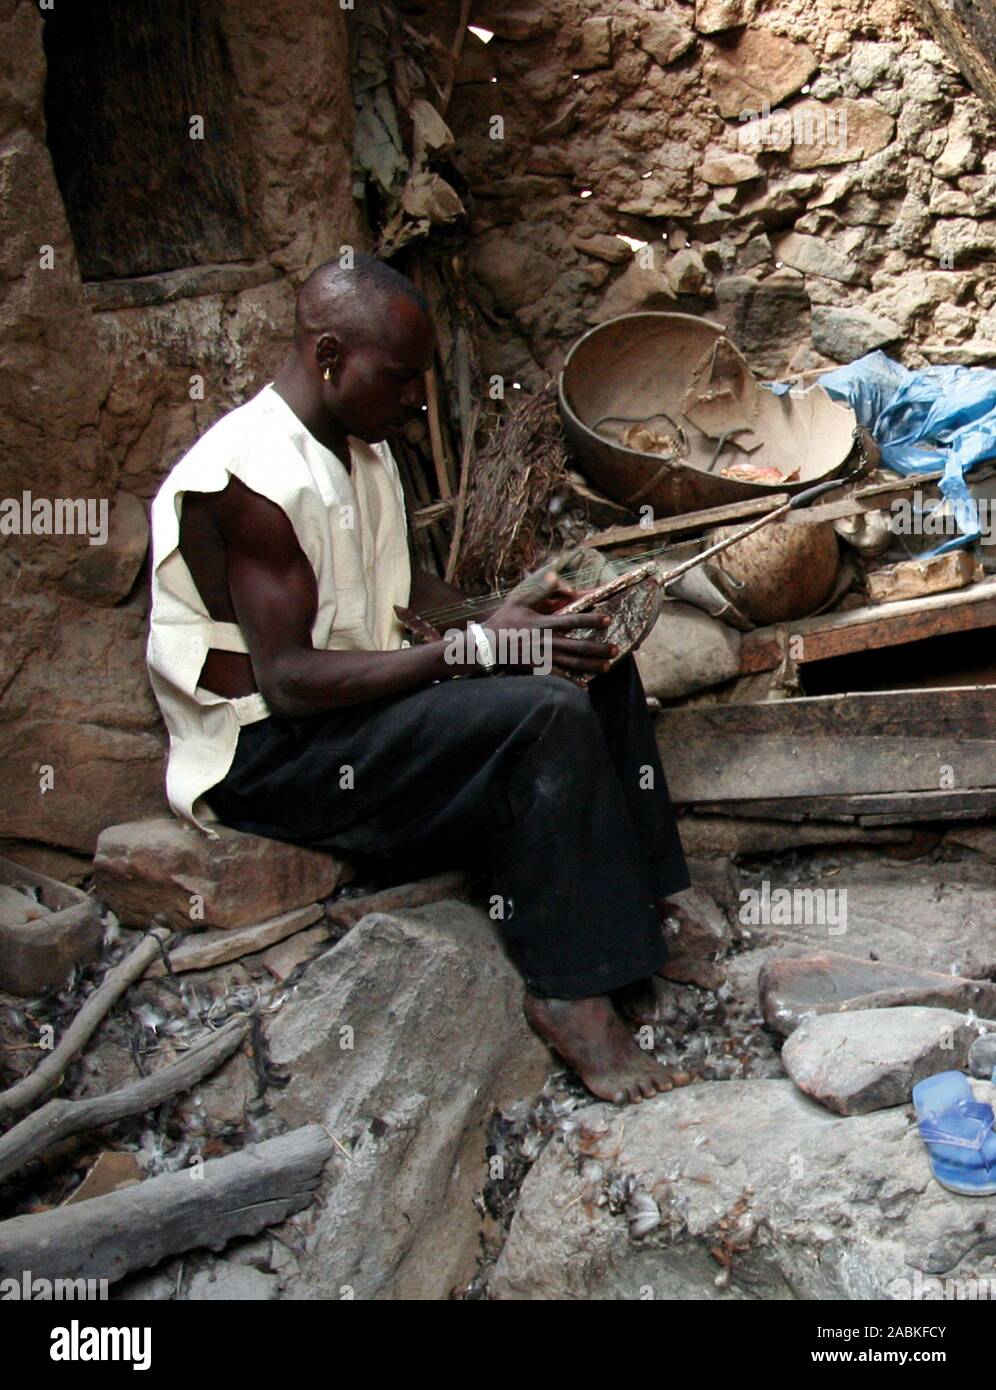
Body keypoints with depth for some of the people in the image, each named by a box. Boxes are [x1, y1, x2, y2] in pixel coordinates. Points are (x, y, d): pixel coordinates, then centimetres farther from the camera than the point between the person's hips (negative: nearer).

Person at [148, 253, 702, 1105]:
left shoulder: (360, 445, 7)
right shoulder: (247, 479, -23)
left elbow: (399, 584, 17)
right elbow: (288, 682, -26)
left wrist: (506, 611, -3)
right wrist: (476, 646, -26)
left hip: (364, 703, 10)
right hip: (264, 755, -9)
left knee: (596, 662, 2)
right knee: (548, 716, -26)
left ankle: (643, 898, 7)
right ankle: (568, 990, -14)